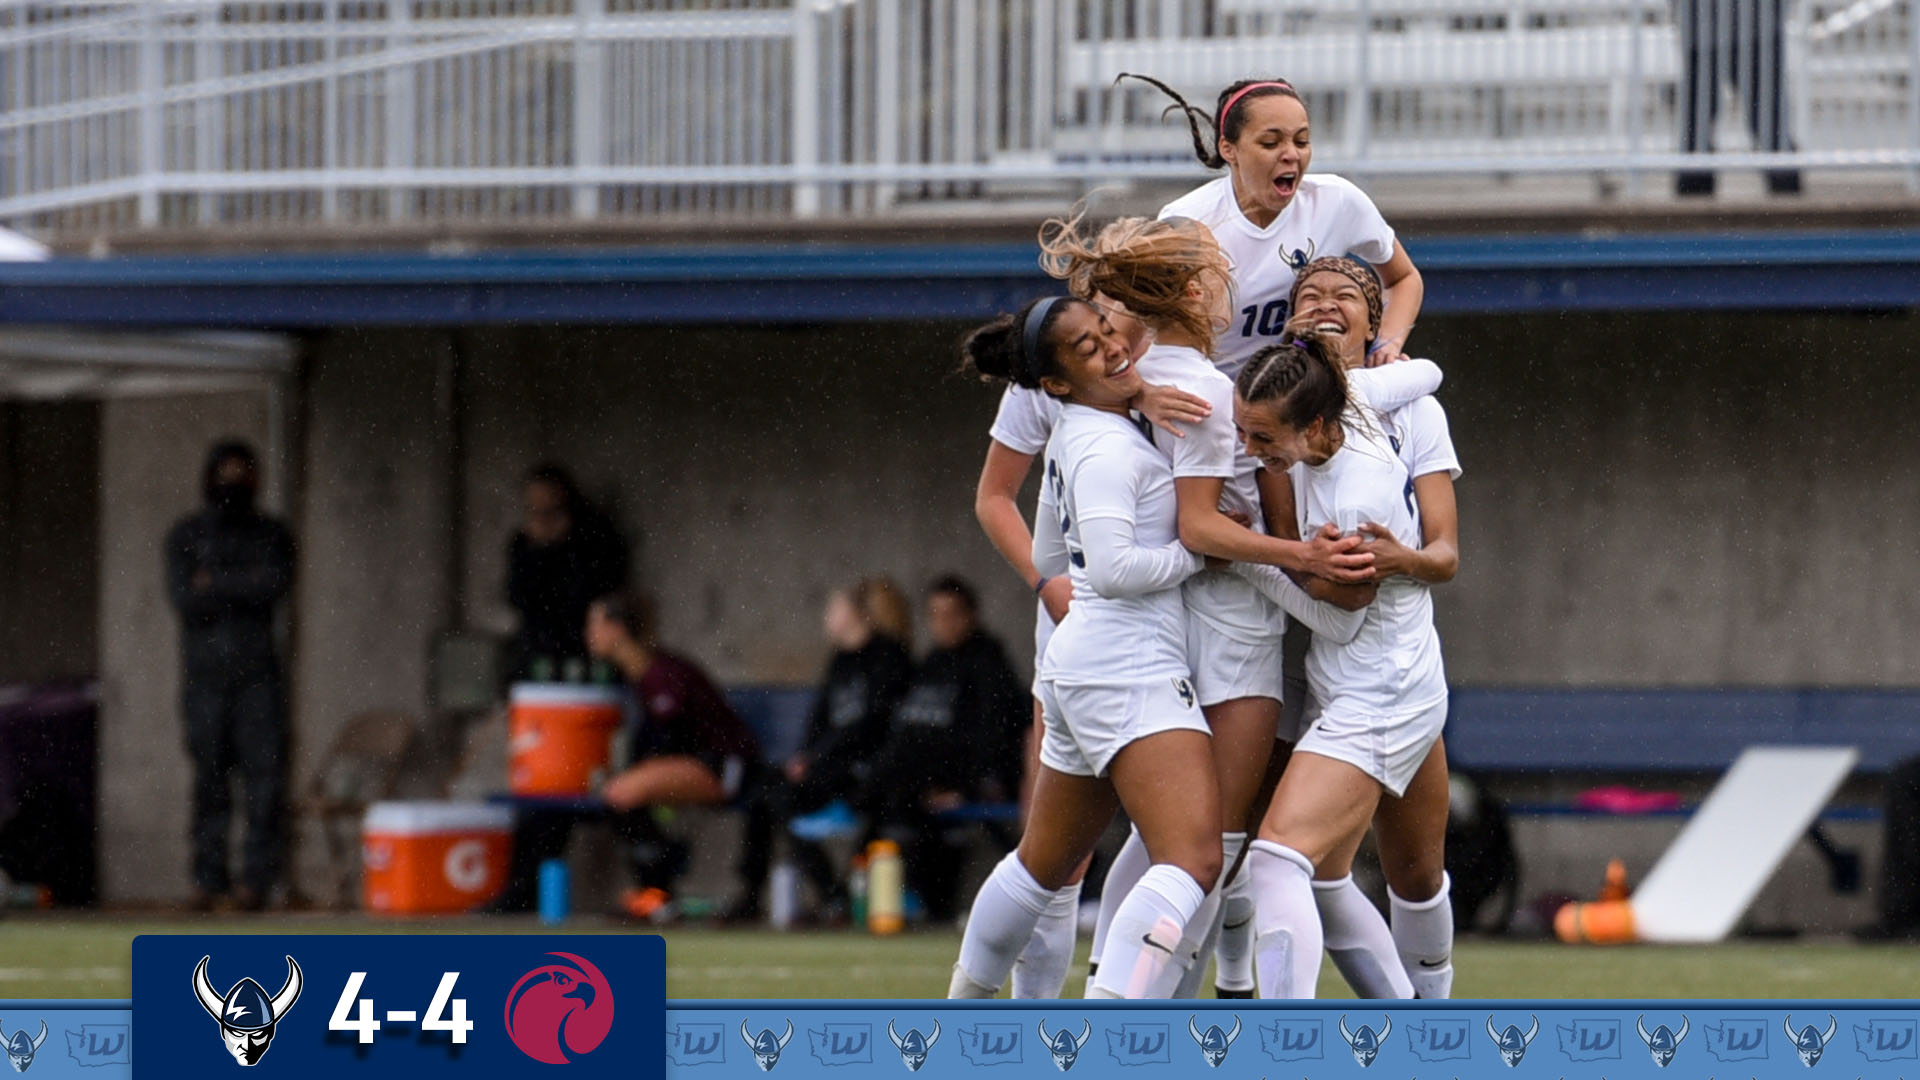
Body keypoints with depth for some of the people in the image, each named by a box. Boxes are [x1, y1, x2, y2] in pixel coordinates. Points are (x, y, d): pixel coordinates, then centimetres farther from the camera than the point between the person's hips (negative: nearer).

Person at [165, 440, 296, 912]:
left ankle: (256, 877, -9)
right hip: (204, 673, 0)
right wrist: (243, 590, -6)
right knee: (209, 779, -2)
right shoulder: (185, 535, 11)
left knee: (264, 774, -8)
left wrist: (214, 584, -5)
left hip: (258, 676, 0)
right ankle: (208, 877, -1)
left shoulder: (271, 535, 12)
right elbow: (184, 598, -3)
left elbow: (276, 583, -7)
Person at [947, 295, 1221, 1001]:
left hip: (1082, 670, 10)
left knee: (1045, 862, 23)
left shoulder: (1081, 432, 14)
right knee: (1193, 858, -21)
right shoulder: (1106, 448, -13)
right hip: (1129, 670, -10)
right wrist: (1198, 552, -9)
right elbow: (1113, 567, -22)